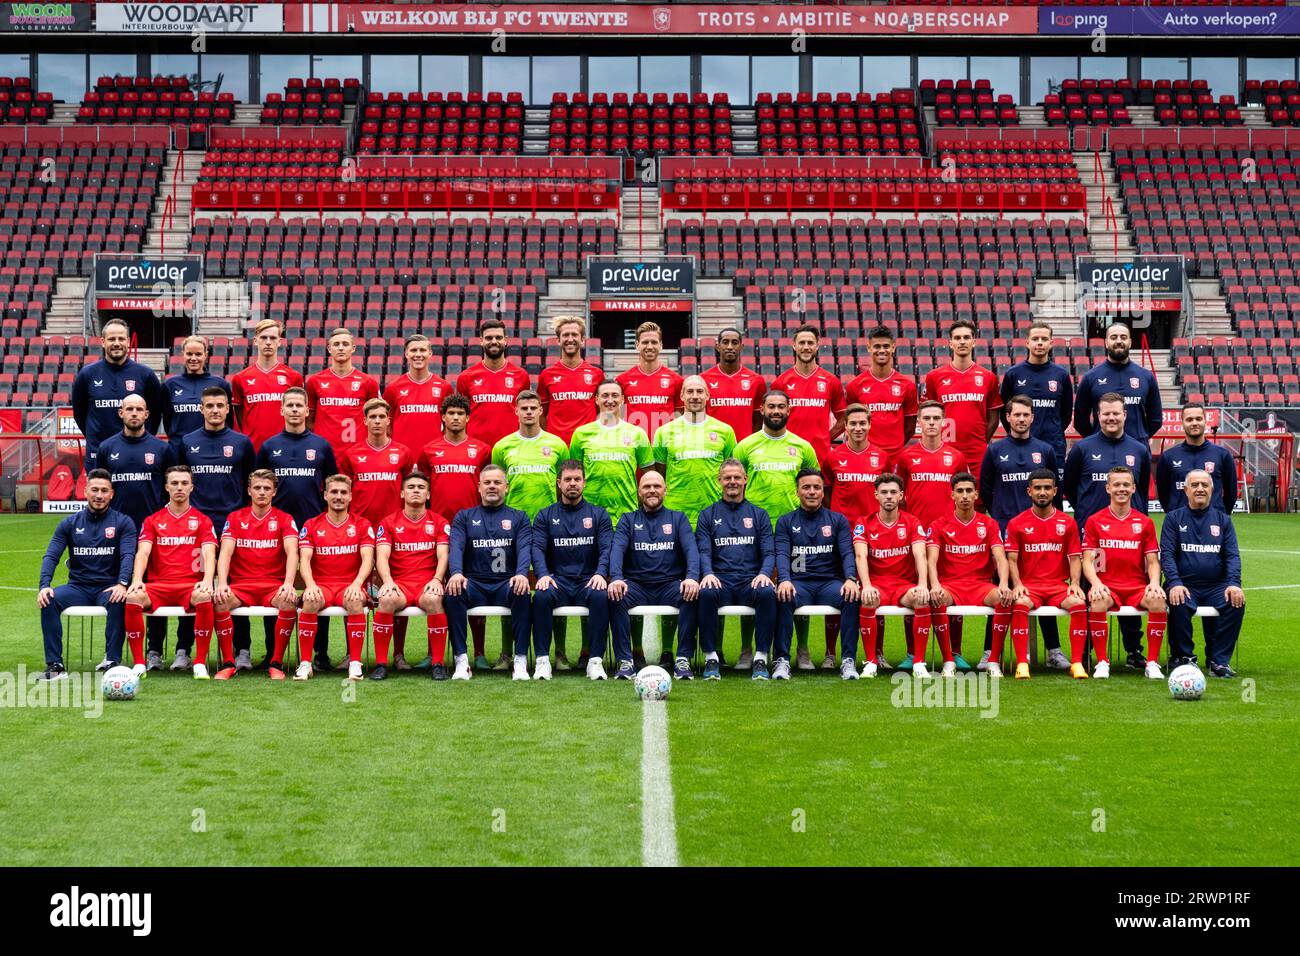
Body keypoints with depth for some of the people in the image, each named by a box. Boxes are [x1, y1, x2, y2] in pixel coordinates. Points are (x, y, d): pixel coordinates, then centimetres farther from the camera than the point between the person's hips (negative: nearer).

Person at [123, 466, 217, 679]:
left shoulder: (202, 520, 12)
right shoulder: (153, 521, 15)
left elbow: (209, 553, -1)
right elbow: (143, 552, 2)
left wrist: (207, 580, -22)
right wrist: (137, 579, -18)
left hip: (191, 585, -1)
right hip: (158, 585, 1)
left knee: (205, 597, -37)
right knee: (132, 598, -31)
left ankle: (200, 663, -26)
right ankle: (139, 663, -22)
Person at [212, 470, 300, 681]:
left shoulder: (284, 519, 7)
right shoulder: (235, 518, 10)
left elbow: (292, 552, -8)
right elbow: (225, 552, -2)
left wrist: (288, 584, -26)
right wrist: (222, 583, -21)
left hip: (274, 586, -1)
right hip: (241, 585, 1)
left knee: (289, 601, -35)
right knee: (219, 599, -32)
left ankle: (276, 663, -21)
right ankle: (228, 663, -20)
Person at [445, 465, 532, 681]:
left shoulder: (518, 518, 16)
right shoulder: (464, 517, 16)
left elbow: (524, 549, 0)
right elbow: (456, 547, 0)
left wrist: (522, 574, -23)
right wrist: (456, 573, -22)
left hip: (506, 583, 0)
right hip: (474, 583, 1)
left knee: (522, 594, -34)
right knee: (453, 592, -32)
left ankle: (521, 660, -31)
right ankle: (461, 661, -29)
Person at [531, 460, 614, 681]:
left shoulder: (598, 514, 15)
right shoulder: (545, 516, 15)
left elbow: (607, 548, 3)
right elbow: (537, 548, 3)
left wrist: (601, 573, -18)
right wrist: (543, 575, -18)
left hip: (588, 581, 0)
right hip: (557, 581, 0)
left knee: (601, 596, -35)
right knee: (542, 596, -34)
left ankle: (595, 660, -30)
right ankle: (542, 660, -29)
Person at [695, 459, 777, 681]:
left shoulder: (759, 515, 17)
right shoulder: (708, 515, 16)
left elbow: (769, 552, 8)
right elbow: (703, 551, 4)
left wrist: (764, 573, -14)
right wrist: (708, 573, -18)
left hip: (751, 581, 0)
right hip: (720, 581, 0)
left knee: (768, 592, -34)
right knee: (706, 593, -36)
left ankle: (761, 657, -27)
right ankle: (711, 657, -26)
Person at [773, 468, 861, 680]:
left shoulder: (838, 520, 15)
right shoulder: (786, 522, 14)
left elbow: (847, 553, 3)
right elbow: (782, 554, -1)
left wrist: (850, 579, -19)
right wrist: (784, 580, -23)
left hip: (830, 583, 1)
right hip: (798, 583, 0)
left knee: (852, 597, -32)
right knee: (783, 598, -35)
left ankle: (848, 660, -28)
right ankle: (782, 660, -30)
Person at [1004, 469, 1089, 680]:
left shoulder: (1067, 523, 11)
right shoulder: (1016, 524, 7)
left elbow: (1075, 558, 9)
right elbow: (1011, 559, 3)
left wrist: (1075, 583, -9)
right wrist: (1017, 584, -13)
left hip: (1059, 585, 1)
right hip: (1028, 585, -1)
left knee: (1079, 604, -30)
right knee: (1020, 604, -35)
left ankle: (1077, 662, -24)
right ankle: (1021, 663, -31)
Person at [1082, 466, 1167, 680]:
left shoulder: (1145, 522, 12)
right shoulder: (1094, 521, 8)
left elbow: (1153, 561, 10)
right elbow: (1087, 561, 3)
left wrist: (1154, 582, -12)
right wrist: (1095, 583, -17)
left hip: (1138, 587, 1)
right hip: (1107, 586, -1)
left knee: (1158, 601, -32)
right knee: (1098, 601, -37)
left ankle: (1152, 663, -21)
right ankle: (1102, 662, -25)